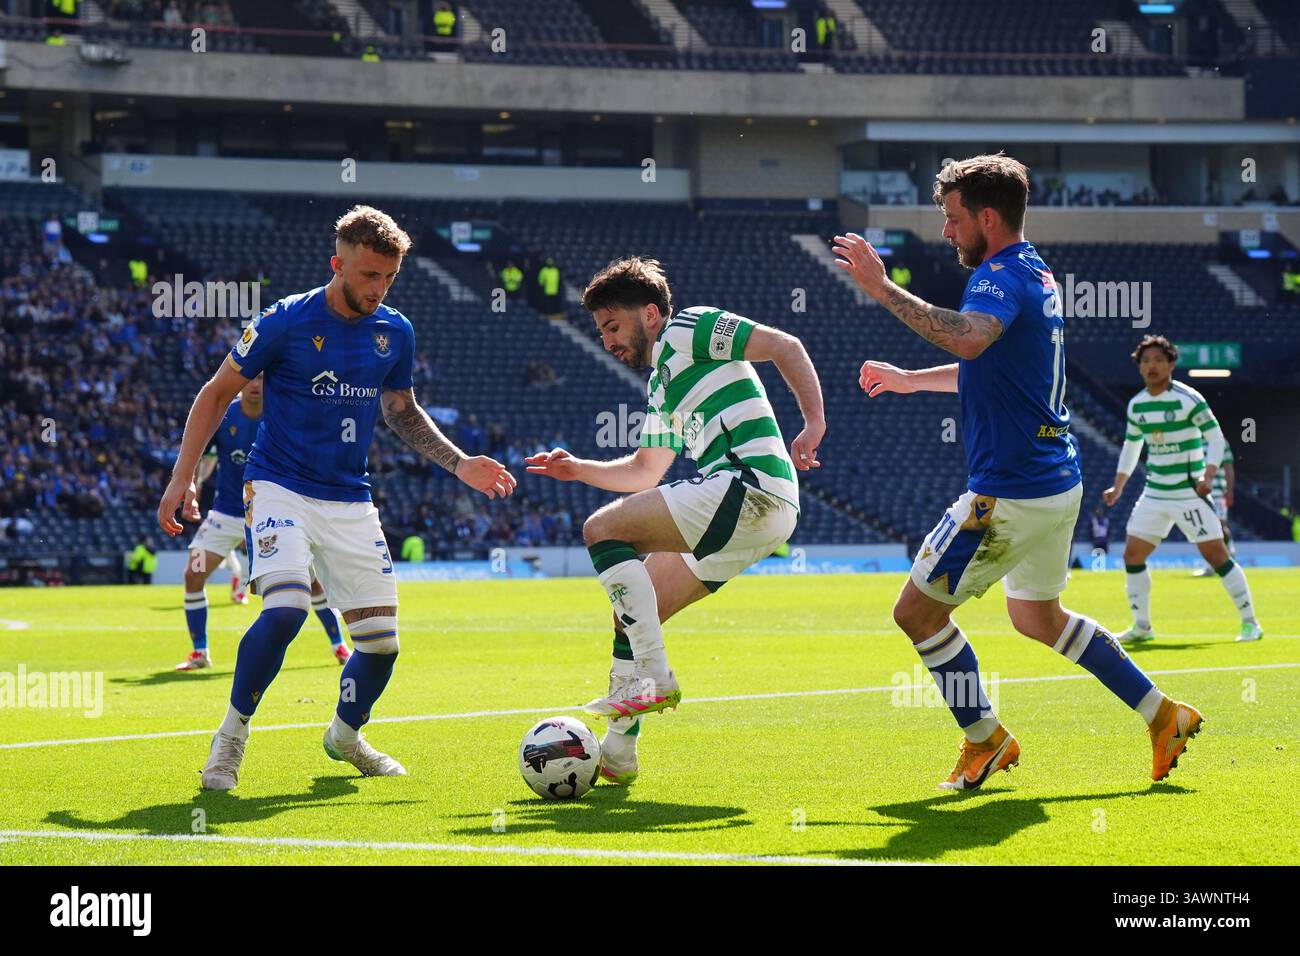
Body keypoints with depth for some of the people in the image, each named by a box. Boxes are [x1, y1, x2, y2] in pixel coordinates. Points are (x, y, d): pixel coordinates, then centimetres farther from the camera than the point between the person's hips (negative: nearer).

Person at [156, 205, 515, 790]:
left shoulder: (395, 333, 3)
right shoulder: (286, 321, -11)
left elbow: (401, 412, 20)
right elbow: (218, 393, -2)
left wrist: (460, 465, 8)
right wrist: (182, 477, -8)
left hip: (350, 501, 5)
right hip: (279, 488, -5)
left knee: (381, 639, 0)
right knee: (286, 606, -29)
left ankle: (345, 735, 30)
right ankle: (231, 736, -11)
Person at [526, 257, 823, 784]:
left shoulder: (687, 331, 1)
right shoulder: (660, 385, 28)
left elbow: (784, 346, -7)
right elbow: (645, 472, 37)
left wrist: (814, 422, -18)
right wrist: (579, 469, 24)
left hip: (751, 482, -10)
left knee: (603, 529, -14)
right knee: (634, 608, 11)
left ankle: (652, 676, -20)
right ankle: (617, 751, 12)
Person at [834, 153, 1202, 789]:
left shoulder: (1003, 277, -17)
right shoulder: (1036, 274, 15)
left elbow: (966, 337, -41)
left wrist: (882, 288, -36)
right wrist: (912, 380, 34)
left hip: (1012, 491, -10)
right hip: (1056, 480, 10)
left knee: (917, 611, 1)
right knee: (1038, 620, 24)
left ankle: (984, 738, 11)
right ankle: (1162, 715, 23)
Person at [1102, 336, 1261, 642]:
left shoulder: (1188, 399, -11)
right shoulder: (1136, 405, 7)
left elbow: (1215, 437, -9)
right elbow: (1131, 446, 21)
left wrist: (1208, 476, -22)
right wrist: (1118, 486, 15)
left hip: (1189, 492, -6)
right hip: (1154, 494, 6)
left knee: (1216, 554, -10)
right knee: (1132, 554, 0)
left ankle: (1250, 622, -1)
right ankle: (1142, 626, 12)